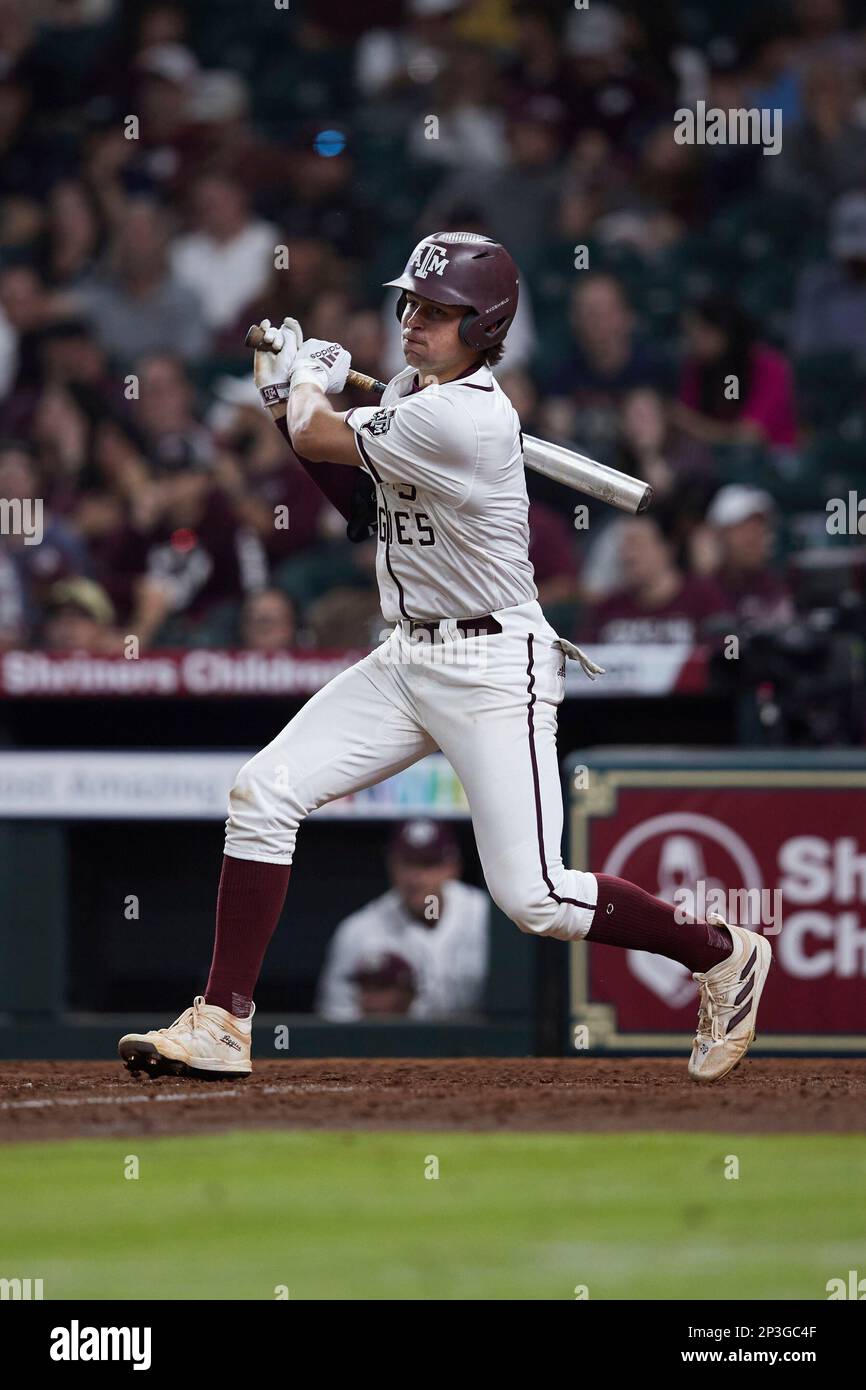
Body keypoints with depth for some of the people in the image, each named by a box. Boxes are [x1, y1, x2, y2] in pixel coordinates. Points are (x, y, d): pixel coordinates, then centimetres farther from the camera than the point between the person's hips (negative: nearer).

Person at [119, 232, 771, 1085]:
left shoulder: (465, 419, -22)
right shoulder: (412, 391, 7)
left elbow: (320, 440, -12)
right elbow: (346, 467, 22)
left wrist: (304, 383, 9)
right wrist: (292, 396, 6)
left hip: (495, 670, -9)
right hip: (408, 657, 9)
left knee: (533, 898, -11)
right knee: (263, 793, -5)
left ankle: (724, 957, 12)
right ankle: (221, 1023, -2)